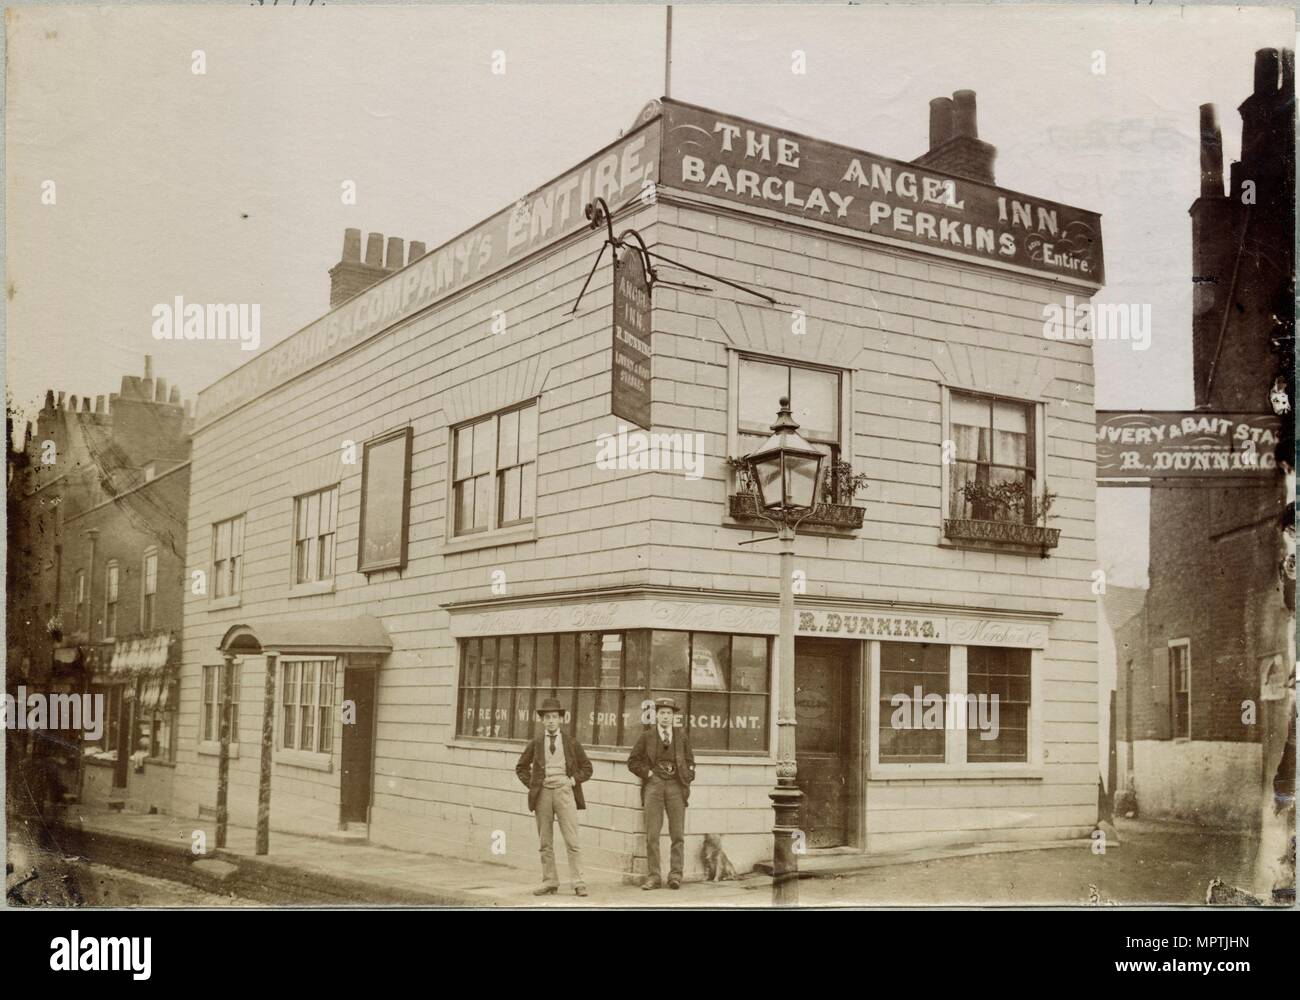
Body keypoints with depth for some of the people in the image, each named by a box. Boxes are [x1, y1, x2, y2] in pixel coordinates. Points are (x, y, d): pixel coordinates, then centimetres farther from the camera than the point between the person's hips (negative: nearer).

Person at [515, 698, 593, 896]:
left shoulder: (571, 743, 7)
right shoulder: (535, 743, 9)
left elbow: (587, 768, 12)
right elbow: (521, 767, 18)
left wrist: (572, 780, -2)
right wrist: (532, 784, 4)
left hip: (564, 792, -2)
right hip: (542, 794, 2)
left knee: (572, 840, -8)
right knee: (545, 843, 5)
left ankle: (578, 882, -6)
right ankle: (549, 882, 11)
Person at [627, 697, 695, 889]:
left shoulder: (681, 736, 11)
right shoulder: (646, 737, 7)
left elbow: (690, 761, 18)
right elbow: (633, 761, 9)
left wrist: (687, 779, 4)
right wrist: (647, 773, -3)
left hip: (676, 786, 1)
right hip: (654, 785, -1)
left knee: (678, 835, -1)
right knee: (652, 834, -3)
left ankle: (675, 875, 4)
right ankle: (653, 876, 1)